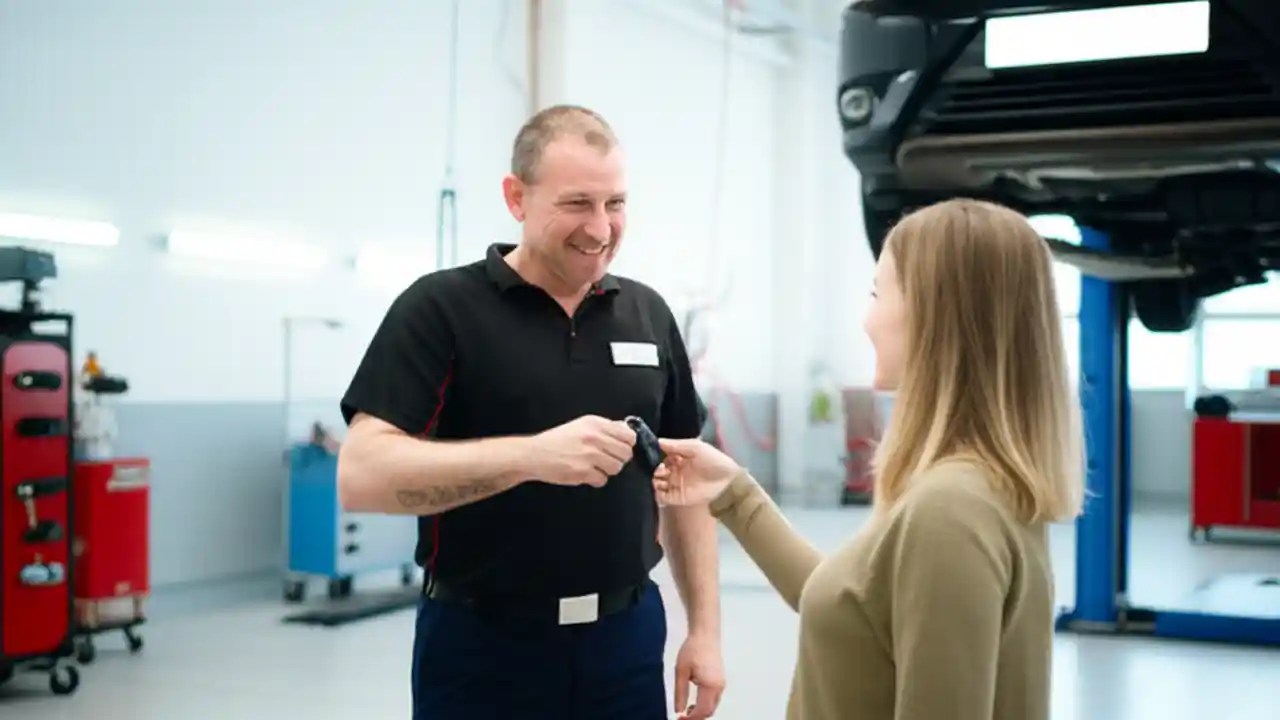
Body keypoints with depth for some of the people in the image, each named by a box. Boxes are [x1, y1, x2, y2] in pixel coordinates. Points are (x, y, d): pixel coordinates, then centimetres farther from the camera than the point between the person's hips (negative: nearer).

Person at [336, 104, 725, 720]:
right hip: (481, 647, -4)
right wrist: (531, 455, -29)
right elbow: (362, 475, -19)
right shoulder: (441, 307, -9)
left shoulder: (648, 314, 6)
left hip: (626, 639, 4)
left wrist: (705, 628, 5)